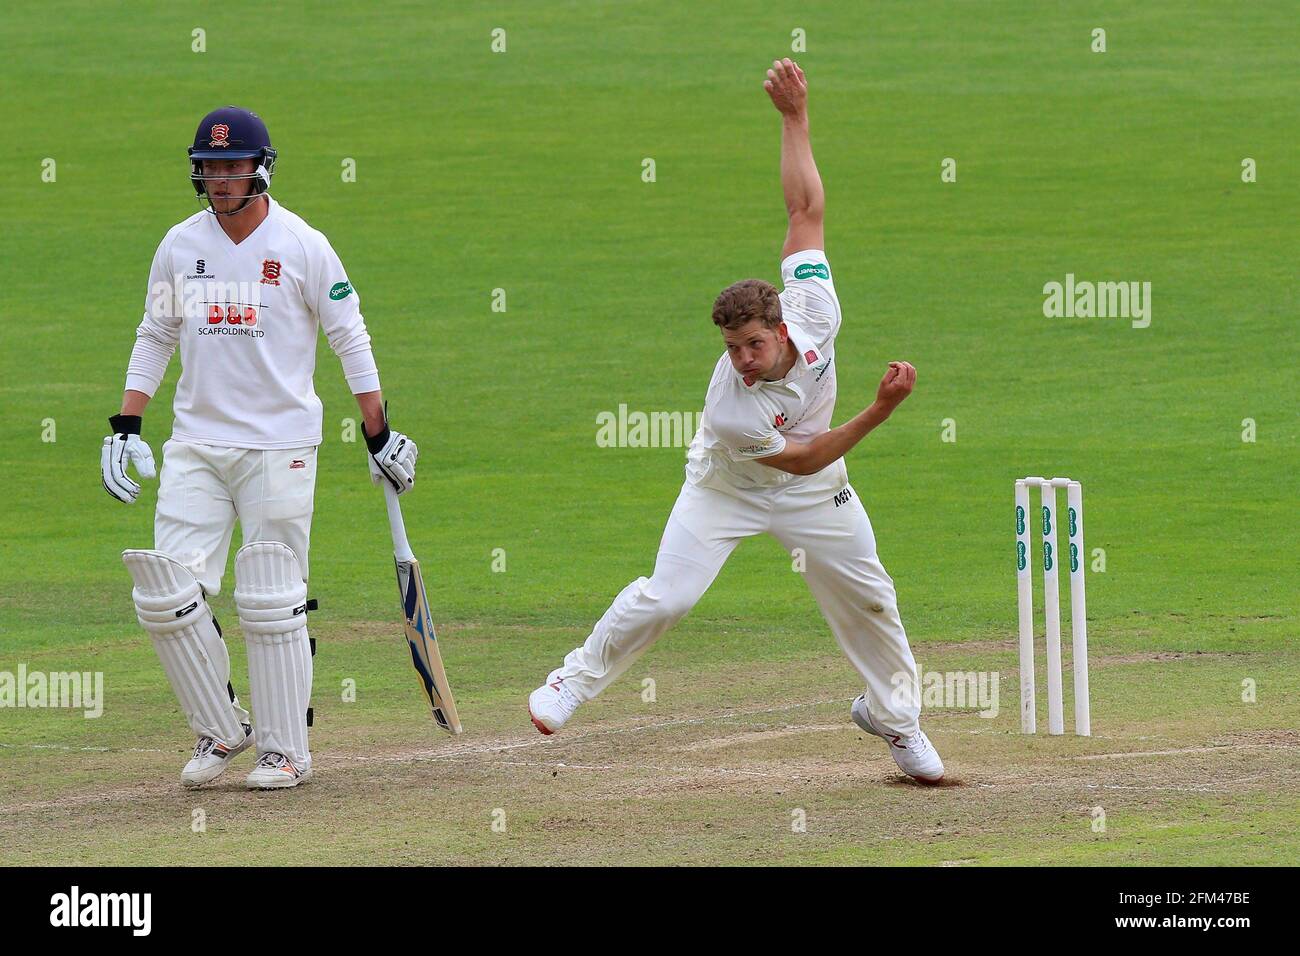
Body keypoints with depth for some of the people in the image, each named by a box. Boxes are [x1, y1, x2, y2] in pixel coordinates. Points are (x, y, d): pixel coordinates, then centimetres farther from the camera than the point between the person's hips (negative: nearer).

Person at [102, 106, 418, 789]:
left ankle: (285, 750, 8)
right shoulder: (179, 245, 7)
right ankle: (220, 730, 11)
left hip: (279, 447, -4)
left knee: (272, 604, -3)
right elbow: (154, 338, 16)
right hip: (195, 445, 4)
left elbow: (349, 339, 1)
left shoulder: (302, 246, -4)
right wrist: (126, 426, 7)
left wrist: (380, 433, -1)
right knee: (165, 596, -5)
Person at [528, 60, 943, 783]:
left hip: (813, 494, 4)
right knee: (666, 595, -15)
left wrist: (795, 117, -28)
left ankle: (894, 714, 27)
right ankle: (579, 678, 7)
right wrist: (880, 411, -31)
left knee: (866, 595, 7)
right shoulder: (730, 410, -37)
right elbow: (801, 457, -25)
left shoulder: (812, 309, -30)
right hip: (728, 488, -4)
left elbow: (806, 209, -25)